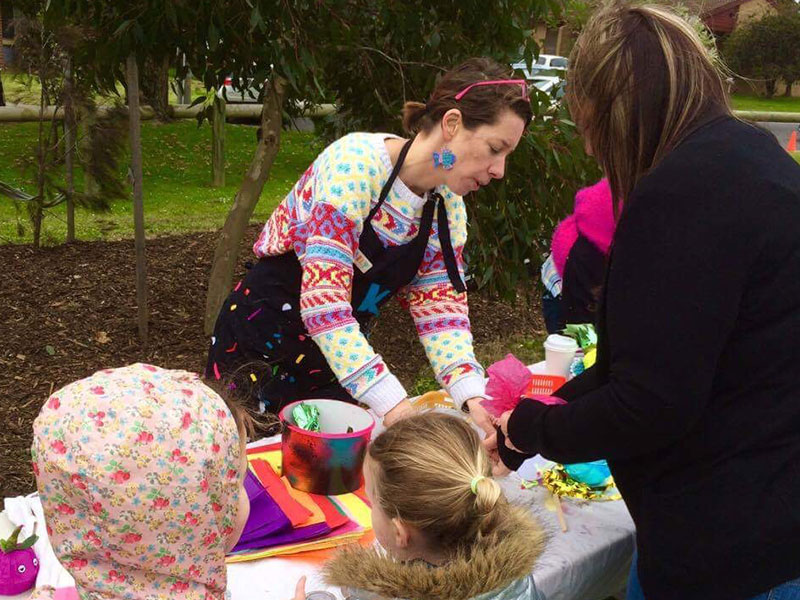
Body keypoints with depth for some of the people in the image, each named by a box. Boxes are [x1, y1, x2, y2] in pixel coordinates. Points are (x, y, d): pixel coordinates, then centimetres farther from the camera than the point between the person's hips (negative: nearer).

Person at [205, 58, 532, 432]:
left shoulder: (448, 206, -3)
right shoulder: (357, 162, -25)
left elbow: (442, 312, -4)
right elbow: (323, 300, -32)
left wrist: (473, 397, -21)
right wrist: (391, 402, -36)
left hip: (343, 351, 6)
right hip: (262, 343, -6)